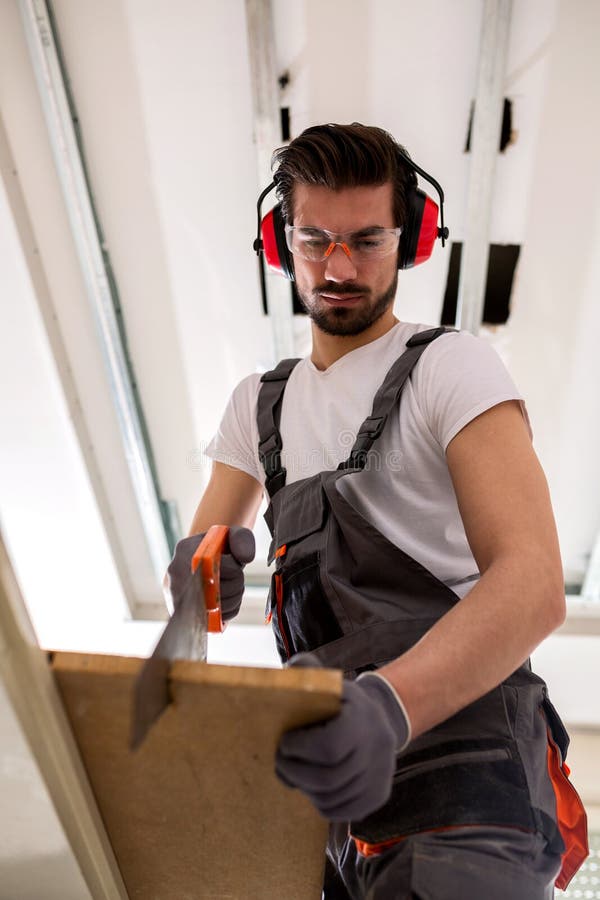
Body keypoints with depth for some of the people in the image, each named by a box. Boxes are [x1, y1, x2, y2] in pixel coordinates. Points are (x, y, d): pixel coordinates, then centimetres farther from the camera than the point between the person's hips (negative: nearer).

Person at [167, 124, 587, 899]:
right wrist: (200, 570, -14)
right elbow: (201, 551, 10)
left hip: (461, 746, -4)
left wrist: (389, 703, -35)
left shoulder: (451, 367, -6)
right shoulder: (258, 404, 11)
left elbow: (534, 583, -18)